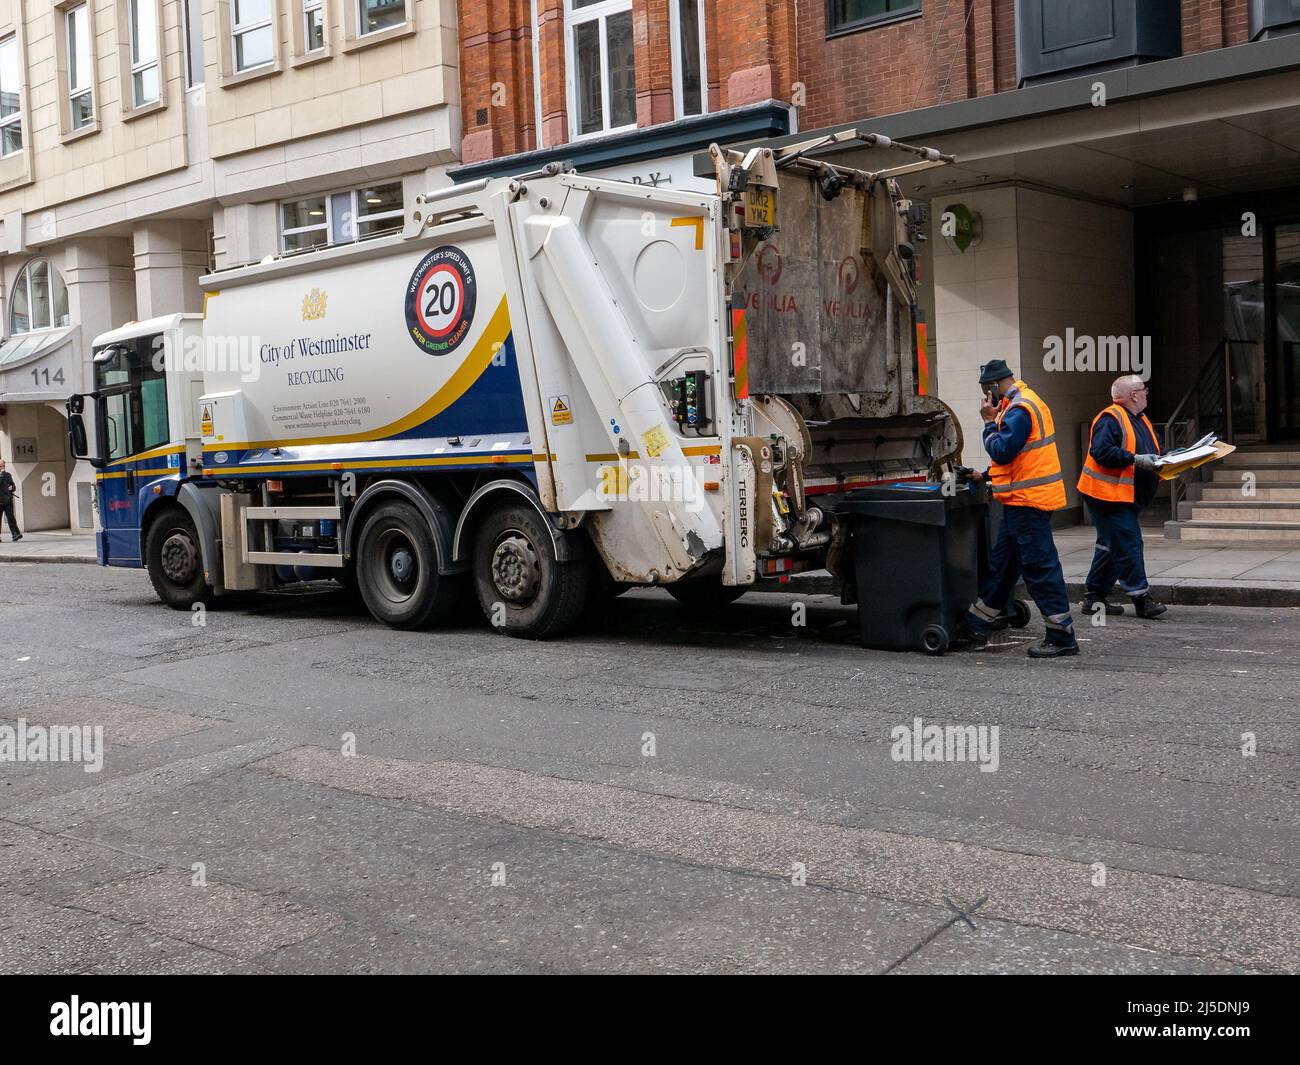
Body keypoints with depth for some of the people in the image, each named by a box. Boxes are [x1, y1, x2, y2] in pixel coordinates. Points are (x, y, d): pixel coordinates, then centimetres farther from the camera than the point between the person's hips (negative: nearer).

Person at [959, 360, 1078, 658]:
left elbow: (1002, 451, -21)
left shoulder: (1020, 409, -17)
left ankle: (1062, 637, 1)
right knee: (1001, 563, 16)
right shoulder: (1025, 402, 17)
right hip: (1022, 501, 11)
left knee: (1040, 567, -5)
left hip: (1028, 502, -11)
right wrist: (988, 475, 21)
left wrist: (990, 422, -8)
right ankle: (976, 628, 25)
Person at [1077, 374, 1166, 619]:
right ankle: (1141, 599, -7)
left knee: (1111, 546, 13)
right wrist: (1135, 459, -25)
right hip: (1110, 494, -10)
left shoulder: (1141, 420, 17)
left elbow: (1153, 452, 23)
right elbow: (1101, 452, -24)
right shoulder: (1110, 419, -14)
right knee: (1128, 545, -10)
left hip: (1127, 497, 11)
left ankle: (1094, 598, 19)